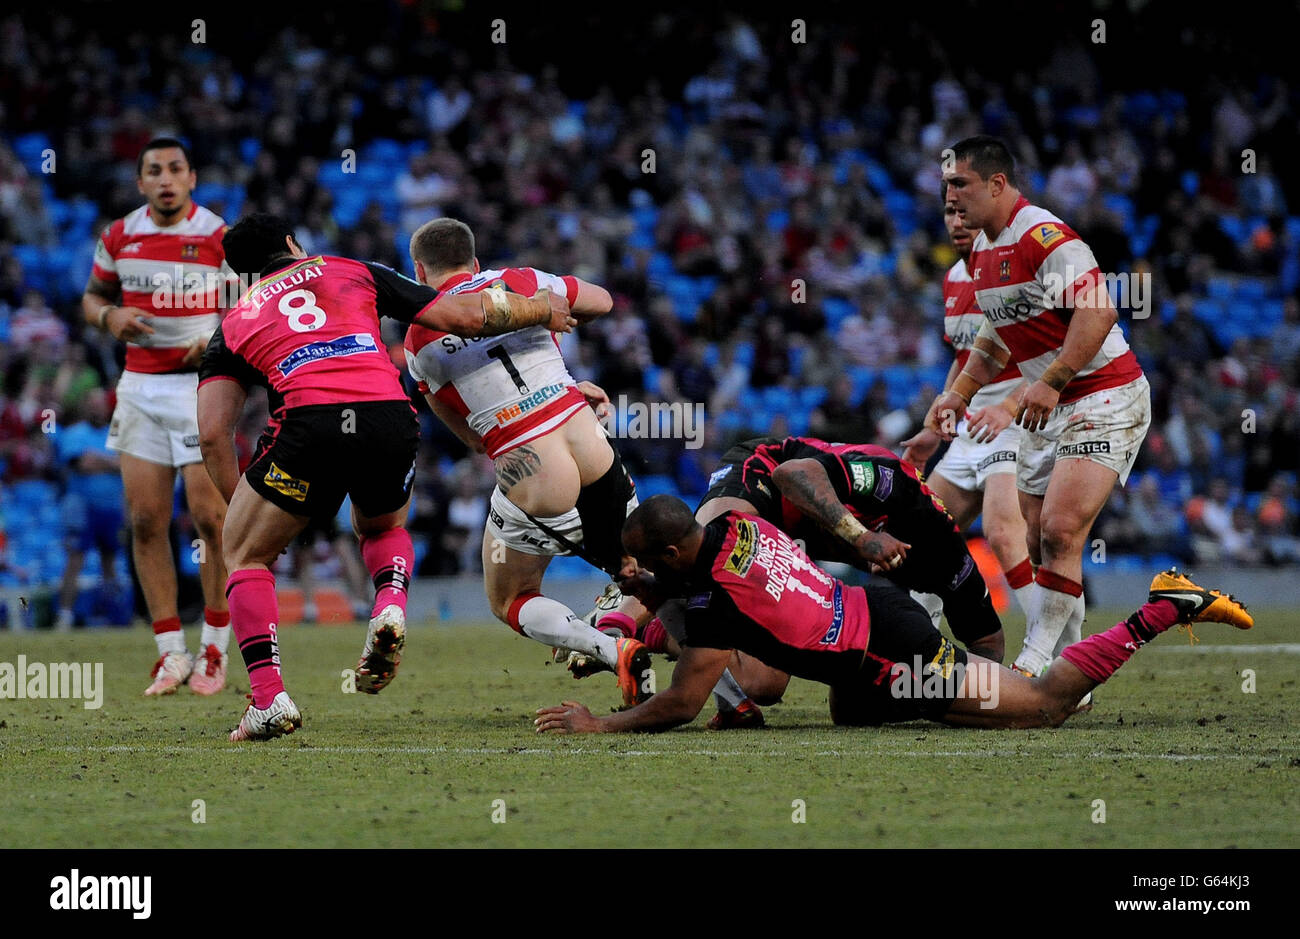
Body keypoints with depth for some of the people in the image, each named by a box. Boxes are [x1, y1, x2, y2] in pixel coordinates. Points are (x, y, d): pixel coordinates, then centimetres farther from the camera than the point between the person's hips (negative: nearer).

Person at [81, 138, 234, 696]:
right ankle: (171, 654, 6)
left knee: (211, 518, -8)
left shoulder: (220, 237, -5)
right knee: (145, 521, 0)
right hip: (140, 387, 4)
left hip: (203, 384, -4)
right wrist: (109, 316, -5)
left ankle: (214, 649, 5)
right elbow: (92, 297, 17)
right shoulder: (119, 237, 5)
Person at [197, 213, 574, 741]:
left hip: (309, 423, -2)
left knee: (245, 557, 17)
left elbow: (213, 432, 13)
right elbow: (468, 317, 22)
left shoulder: (235, 321, 25)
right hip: (391, 416, 2)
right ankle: (390, 608, 1)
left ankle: (269, 699, -1)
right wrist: (542, 310, 39)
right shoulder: (355, 272, 27)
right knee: (382, 528, 34)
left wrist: (240, 508, 23)